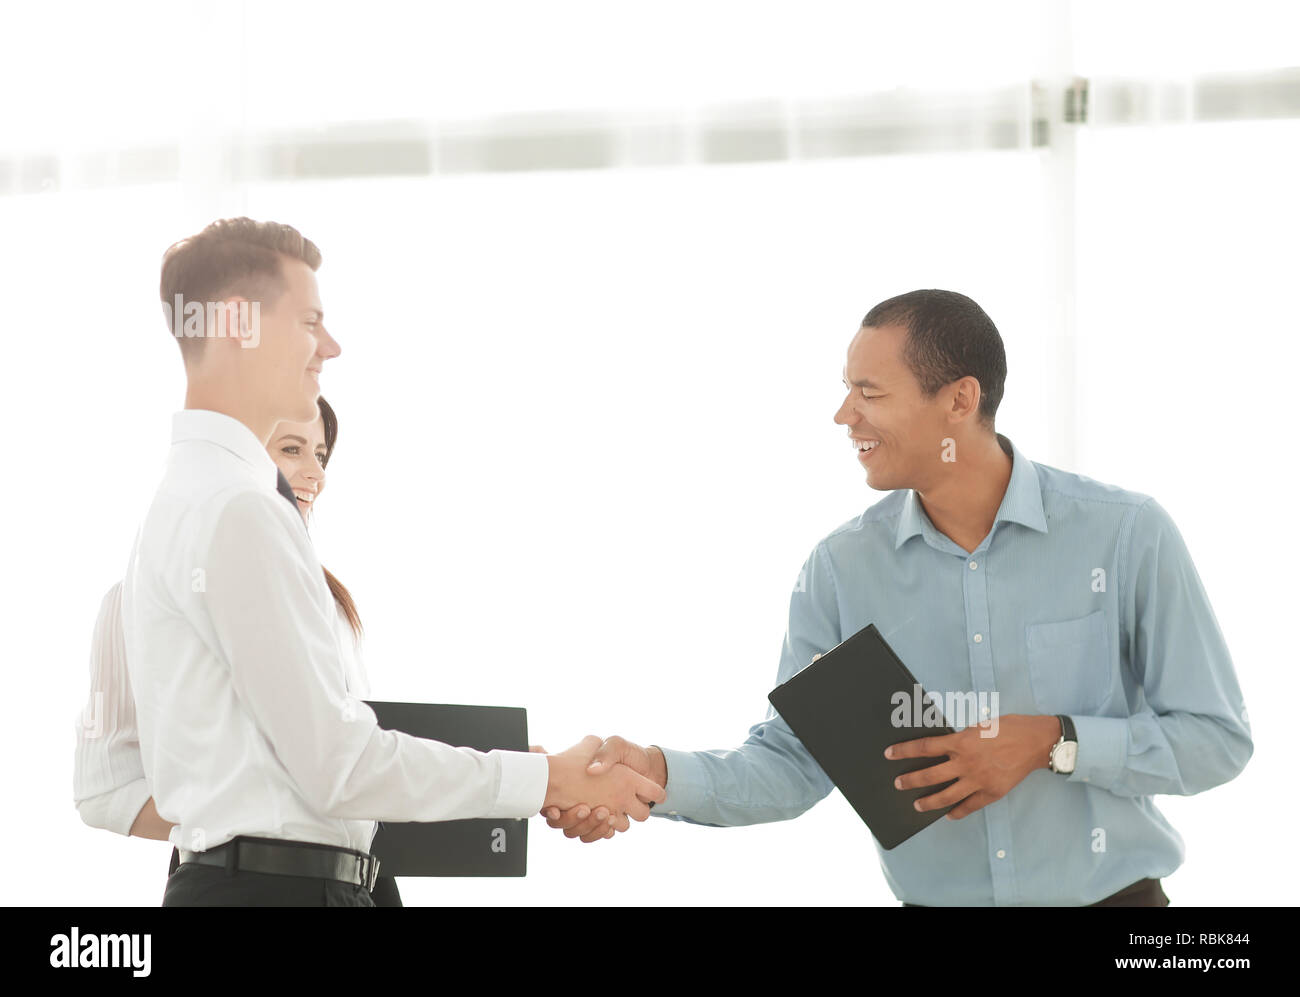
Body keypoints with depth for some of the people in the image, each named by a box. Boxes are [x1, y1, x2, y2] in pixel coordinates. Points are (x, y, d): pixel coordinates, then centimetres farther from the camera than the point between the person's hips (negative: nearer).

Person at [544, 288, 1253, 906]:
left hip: (1111, 896, -2)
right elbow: (793, 763, -2)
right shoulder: (844, 566, -1)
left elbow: (1216, 737, -8)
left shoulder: (1126, 534, -9)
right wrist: (662, 775, -18)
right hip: (936, 901, 2)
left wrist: (1053, 743, -18)